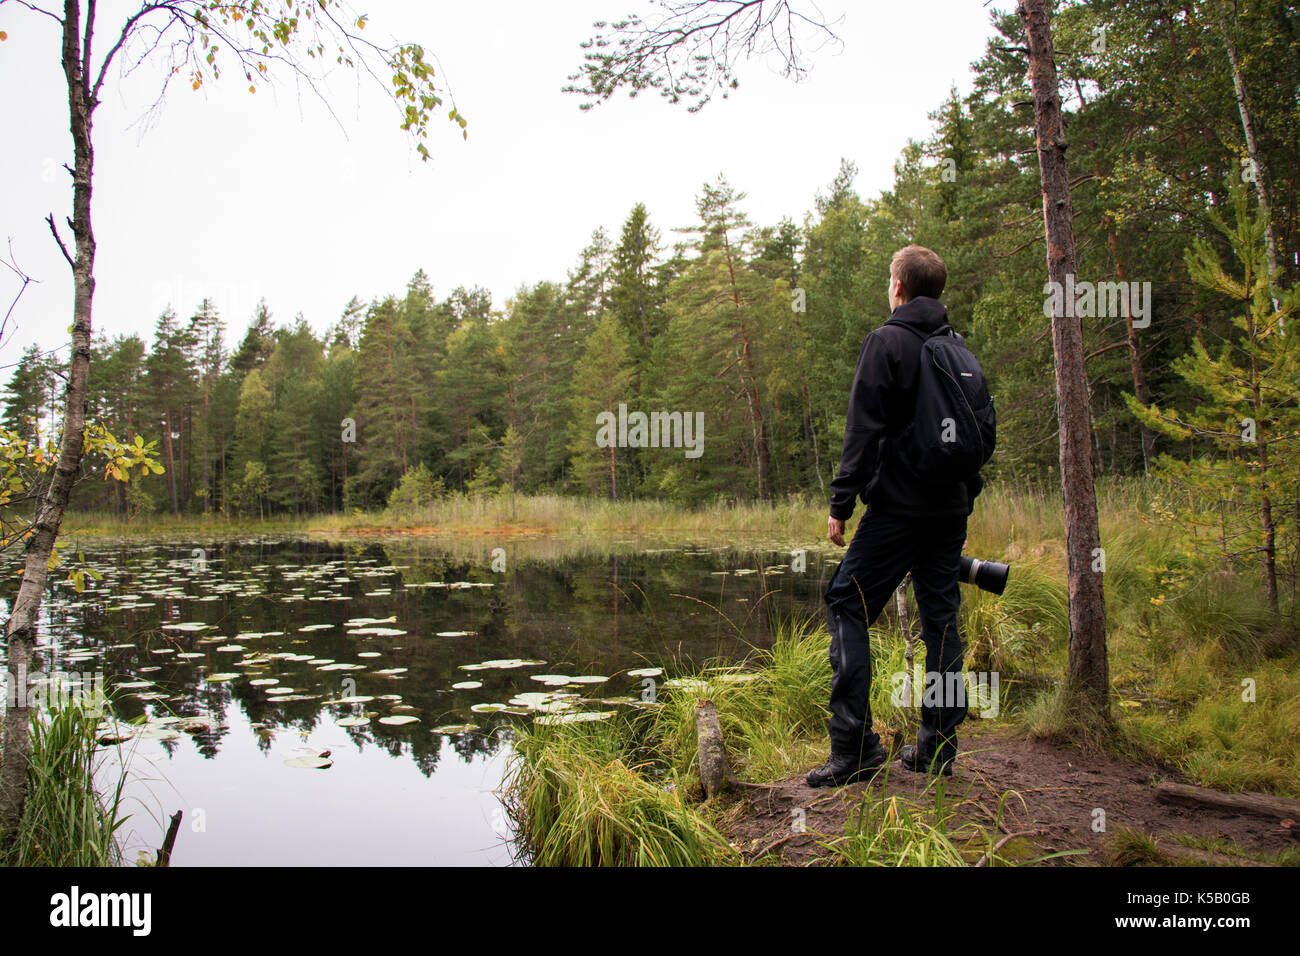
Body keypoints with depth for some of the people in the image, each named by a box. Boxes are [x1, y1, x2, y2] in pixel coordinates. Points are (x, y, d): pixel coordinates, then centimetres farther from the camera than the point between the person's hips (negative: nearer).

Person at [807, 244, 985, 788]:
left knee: (847, 606, -2)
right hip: (951, 508, 7)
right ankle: (937, 747, 14)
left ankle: (854, 746, -7)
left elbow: (863, 431, -12)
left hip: (898, 507, -7)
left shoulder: (886, 342, -6)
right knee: (940, 618, 10)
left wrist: (840, 504, -10)